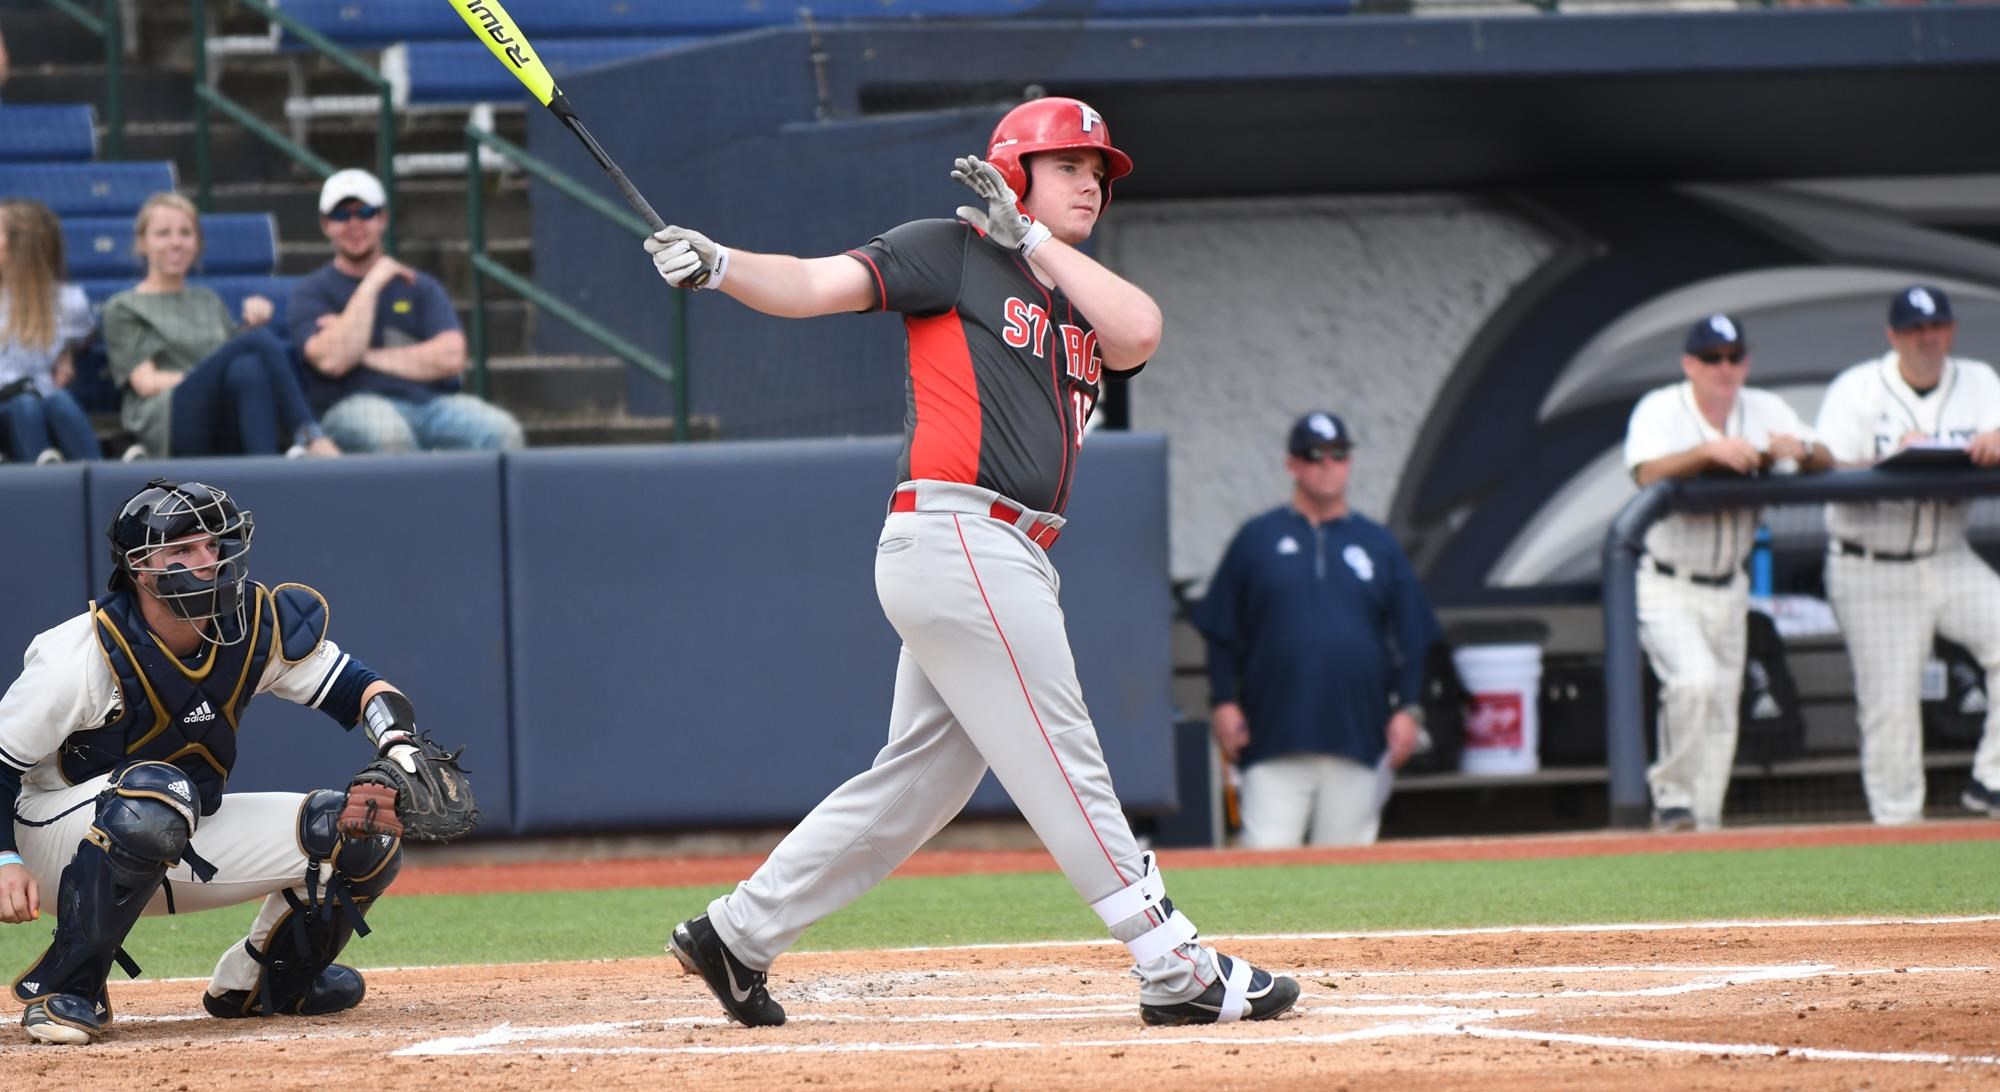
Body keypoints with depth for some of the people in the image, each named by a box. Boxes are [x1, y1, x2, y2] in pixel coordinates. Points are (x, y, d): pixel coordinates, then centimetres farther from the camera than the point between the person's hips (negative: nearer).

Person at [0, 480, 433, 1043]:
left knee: (363, 832, -7)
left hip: (183, 844, 6)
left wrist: (399, 749, -25)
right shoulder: (80, 657, -23)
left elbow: (359, 688, -4)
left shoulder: (258, 627, -8)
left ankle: (262, 982, 16)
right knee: (156, 792, -40)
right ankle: (65, 986, -26)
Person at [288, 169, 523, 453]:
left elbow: (451, 358, 3)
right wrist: (370, 287, -4)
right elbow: (333, 361, -9)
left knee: (501, 430, -26)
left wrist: (367, 356, -1)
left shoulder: (420, 286, 20)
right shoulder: (311, 291, 12)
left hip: (431, 403, 3)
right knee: (387, 431, -39)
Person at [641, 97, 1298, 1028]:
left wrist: (1031, 238, -1)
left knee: (919, 779, 12)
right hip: (957, 538, -9)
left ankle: (737, 933, 19)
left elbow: (1139, 332, 0)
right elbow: (816, 285, -7)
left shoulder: (1079, 302, 22)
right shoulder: (952, 254, 2)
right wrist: (716, 265, -25)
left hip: (1010, 563, 9)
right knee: (1061, 766, -6)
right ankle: (1176, 970, -5)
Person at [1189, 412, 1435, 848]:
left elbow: (1411, 640, 13)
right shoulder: (1257, 539, 9)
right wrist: (1223, 701, -3)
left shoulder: (1378, 545, 13)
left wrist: (1408, 708, 2)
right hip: (1274, 741, -2)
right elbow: (1220, 632, 7)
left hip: (1358, 742, 2)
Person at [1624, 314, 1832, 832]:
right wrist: (1710, 451, -43)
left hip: (1727, 589, 6)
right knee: (1694, 680, -26)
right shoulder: (1659, 411, -10)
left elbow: (1826, 464, -3)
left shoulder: (1766, 411, 5)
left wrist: (1801, 450, -26)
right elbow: (1650, 474, -28)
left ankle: (1703, 823, 18)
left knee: (1721, 714, 8)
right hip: (1666, 588, -6)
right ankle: (1671, 798, -12)